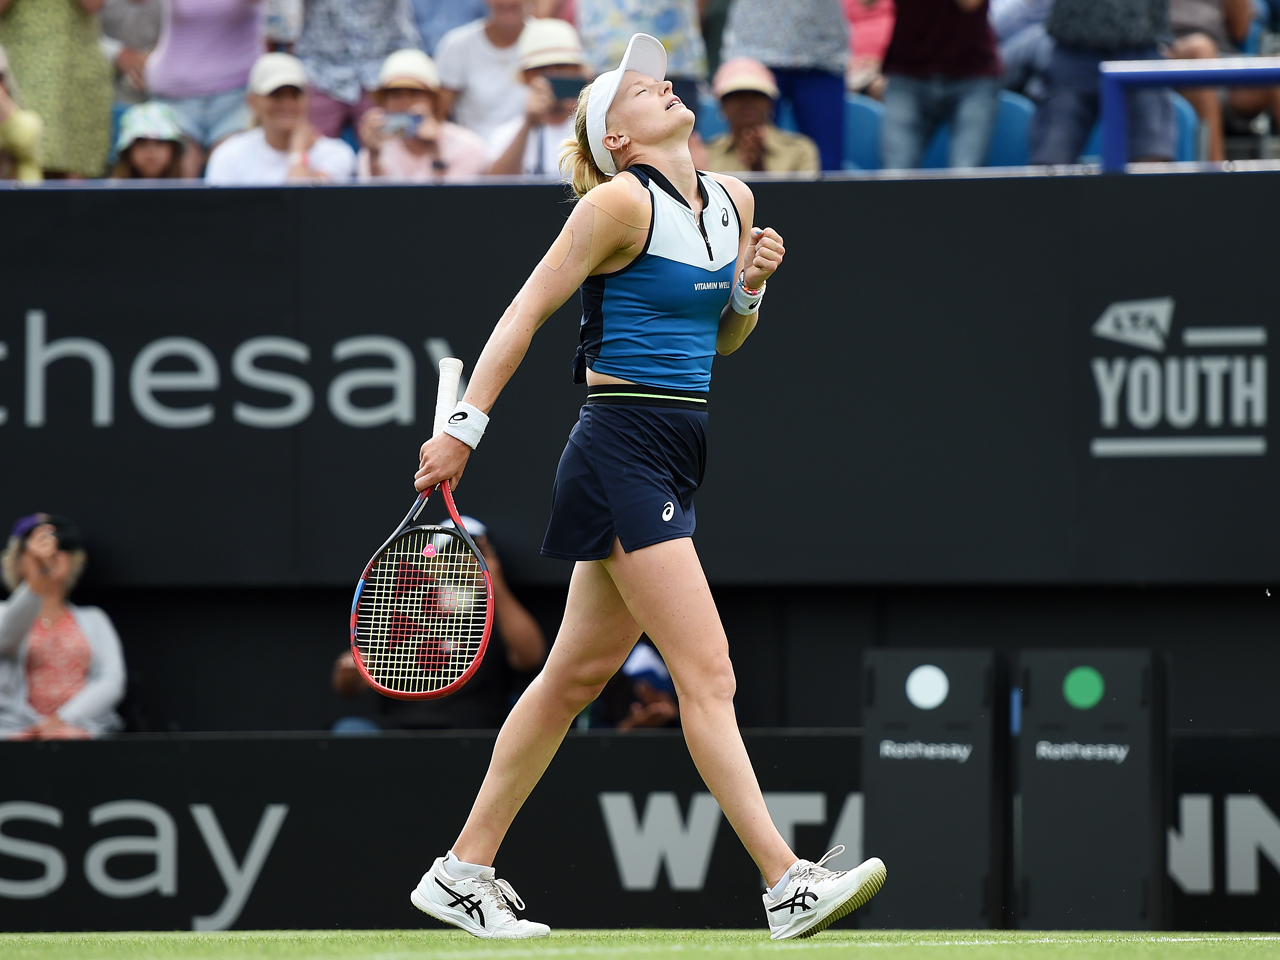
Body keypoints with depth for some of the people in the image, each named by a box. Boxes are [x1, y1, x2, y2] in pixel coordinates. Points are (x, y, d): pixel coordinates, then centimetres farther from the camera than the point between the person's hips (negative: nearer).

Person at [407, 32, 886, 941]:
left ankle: (464, 871, 22)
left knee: (576, 675, 13)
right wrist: (464, 427, -11)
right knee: (707, 674, -12)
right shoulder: (623, 203, -10)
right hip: (623, 447, -9)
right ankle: (787, 883, -16)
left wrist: (751, 287, 2)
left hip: (677, 454, 9)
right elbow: (528, 309, -8)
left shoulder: (733, 201, 12)